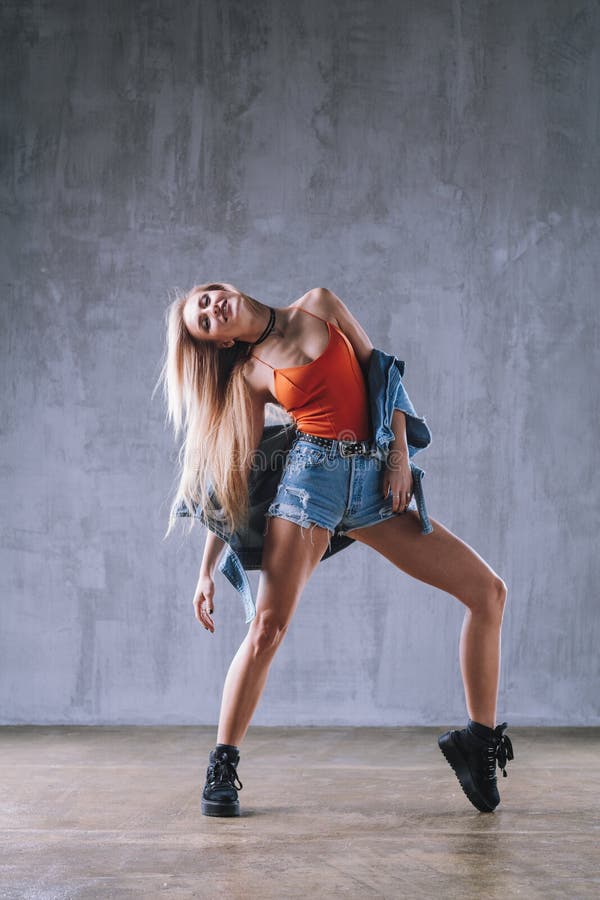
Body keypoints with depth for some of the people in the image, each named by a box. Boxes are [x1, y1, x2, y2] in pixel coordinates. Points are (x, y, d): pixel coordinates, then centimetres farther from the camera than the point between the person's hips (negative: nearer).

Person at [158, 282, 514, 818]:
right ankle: (223, 767, 2)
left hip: (377, 479, 3)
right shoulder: (248, 376, 6)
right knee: (269, 626, -15)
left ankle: (479, 738, 7)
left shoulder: (320, 306, 11)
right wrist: (207, 570, 0)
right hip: (313, 473, -2)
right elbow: (236, 478, 6)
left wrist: (400, 453, 0)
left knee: (489, 591, -4)